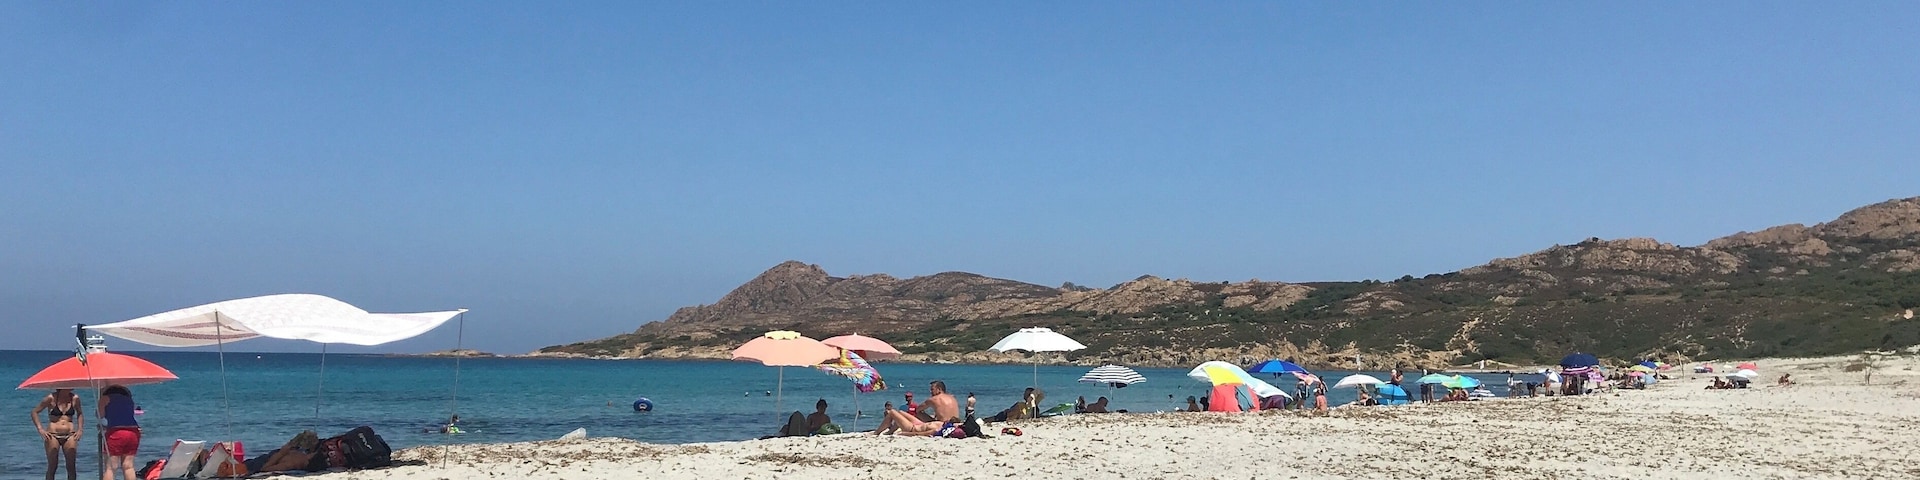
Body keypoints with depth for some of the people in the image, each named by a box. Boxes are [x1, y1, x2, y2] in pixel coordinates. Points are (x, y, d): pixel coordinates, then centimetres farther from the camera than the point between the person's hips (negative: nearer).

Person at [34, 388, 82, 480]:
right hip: (53, 435, -3)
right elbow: (34, 412, 4)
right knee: (52, 467, 0)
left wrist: (79, 430, 9)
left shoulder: (75, 399, 5)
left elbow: (79, 414, 22)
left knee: (71, 467, 1)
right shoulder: (51, 398, -4)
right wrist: (40, 429, -5)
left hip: (69, 435, 3)